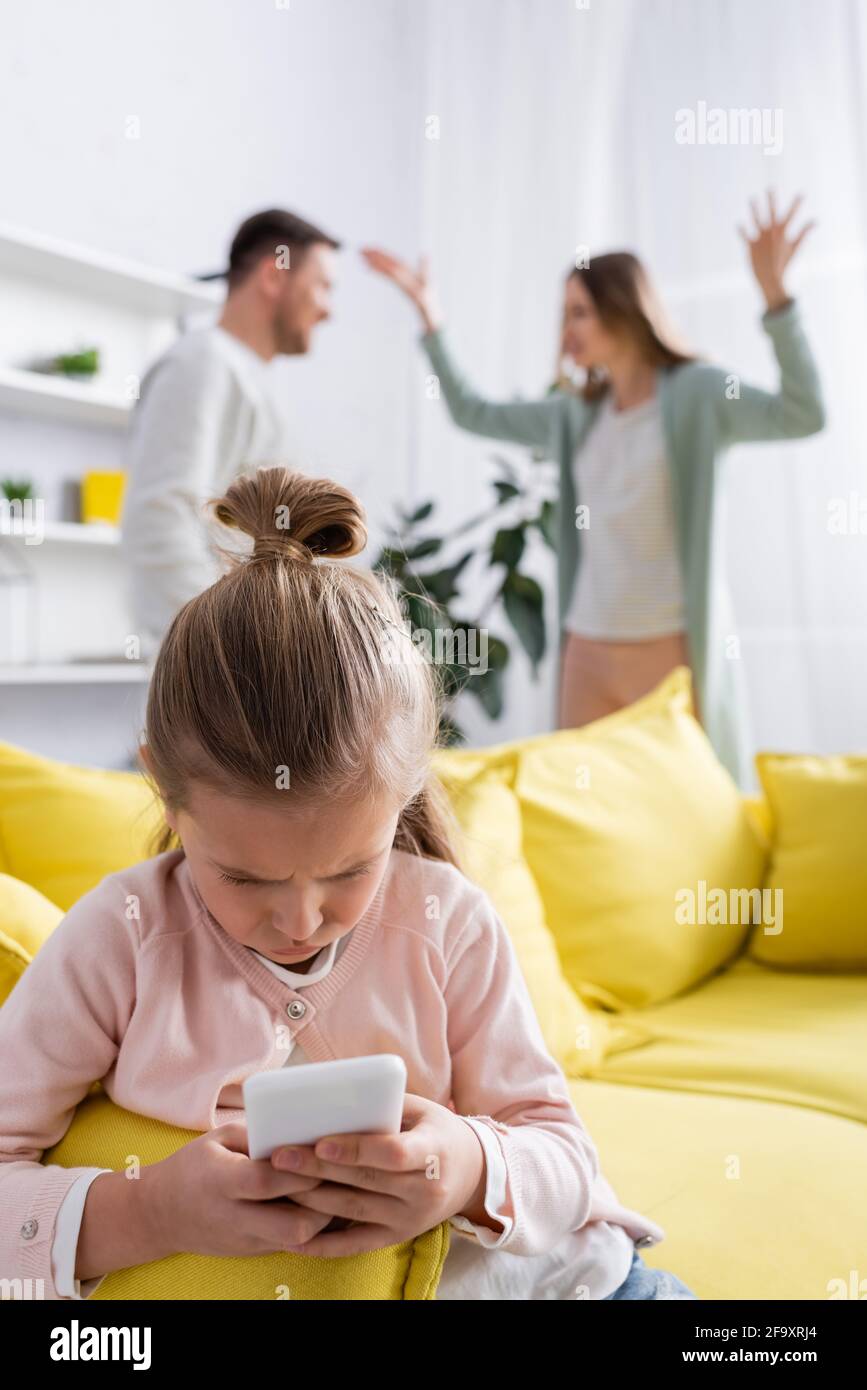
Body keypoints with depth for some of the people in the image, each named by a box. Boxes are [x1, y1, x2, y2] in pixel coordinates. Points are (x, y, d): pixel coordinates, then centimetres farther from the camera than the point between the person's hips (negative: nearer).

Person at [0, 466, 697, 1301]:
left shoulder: (447, 921, -9)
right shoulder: (119, 937, -12)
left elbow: (562, 1155, -5)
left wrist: (474, 1172, -27)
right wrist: (141, 1216, -29)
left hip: (478, 1266, 1)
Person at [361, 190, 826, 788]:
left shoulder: (696, 392, -5)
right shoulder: (577, 413, 13)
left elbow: (803, 415, -20)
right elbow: (471, 411, 24)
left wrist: (774, 294, -29)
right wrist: (429, 315, 21)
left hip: (675, 647, -6)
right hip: (588, 647, 6)